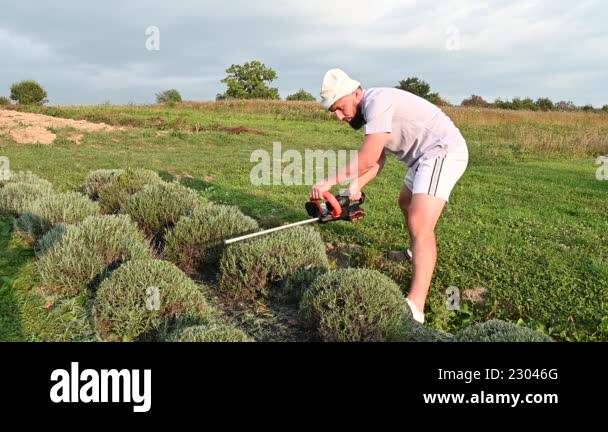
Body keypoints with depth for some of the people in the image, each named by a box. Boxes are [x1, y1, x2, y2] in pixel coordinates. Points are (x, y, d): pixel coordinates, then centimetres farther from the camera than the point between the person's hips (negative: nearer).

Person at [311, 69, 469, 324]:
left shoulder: (377, 101, -18)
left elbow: (367, 160, -22)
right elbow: (377, 162, 10)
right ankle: (416, 255, 52)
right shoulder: (371, 112, 12)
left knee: (419, 226, -23)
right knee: (406, 202, 30)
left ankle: (415, 307, -31)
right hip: (425, 156, 11)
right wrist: (355, 187, -4)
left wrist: (329, 182, -17)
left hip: (443, 152, -11)